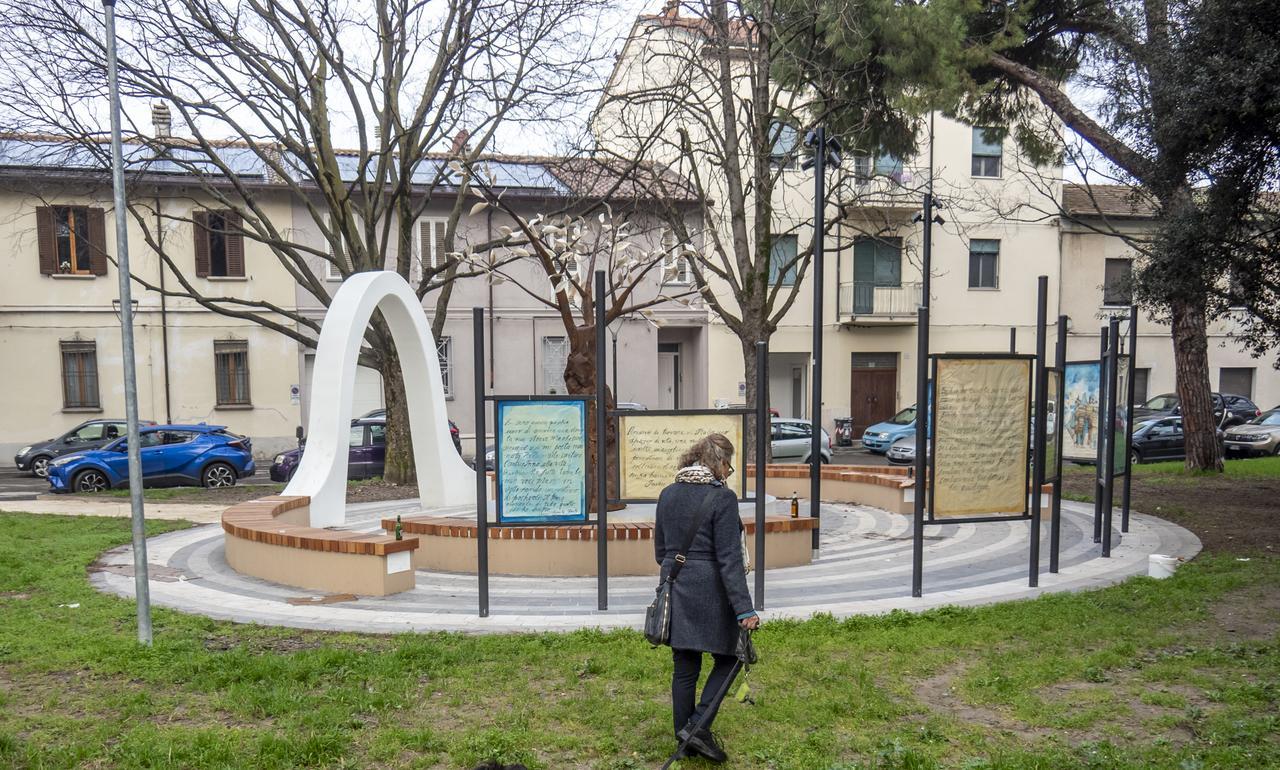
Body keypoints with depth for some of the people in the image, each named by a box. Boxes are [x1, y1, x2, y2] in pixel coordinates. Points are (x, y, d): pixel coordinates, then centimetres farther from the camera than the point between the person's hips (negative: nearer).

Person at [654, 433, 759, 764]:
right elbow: (729, 559, -17)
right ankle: (698, 728, 1)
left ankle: (685, 736, 23)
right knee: (726, 660, 11)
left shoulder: (667, 495, 6)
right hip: (710, 594, -6)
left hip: (676, 592, 6)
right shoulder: (722, 497, -13)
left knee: (684, 669, 14)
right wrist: (744, 609, -15)